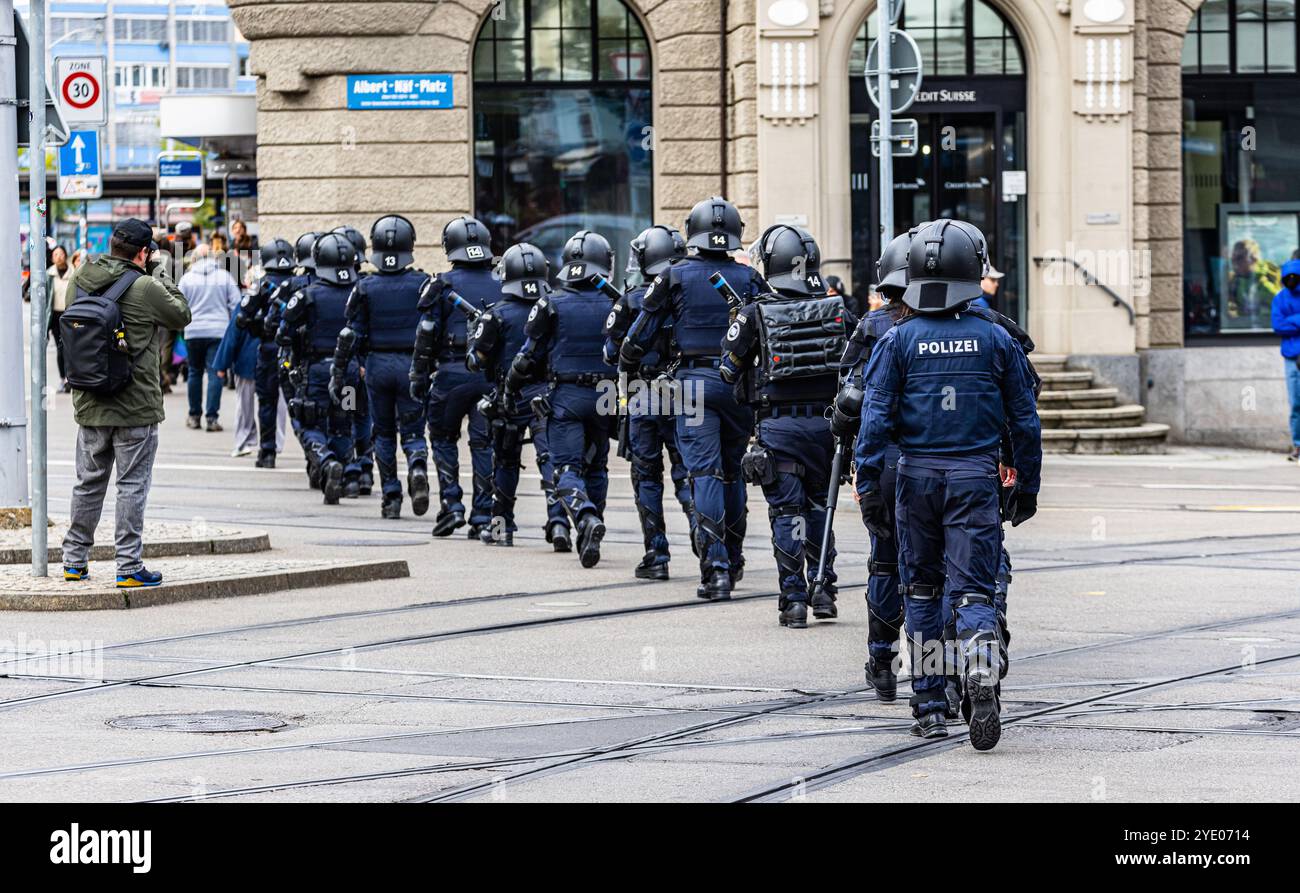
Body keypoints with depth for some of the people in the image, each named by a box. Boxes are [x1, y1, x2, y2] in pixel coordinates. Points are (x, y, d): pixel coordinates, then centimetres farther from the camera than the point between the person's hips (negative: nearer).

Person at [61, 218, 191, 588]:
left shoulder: (78, 282, 1)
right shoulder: (145, 288, -15)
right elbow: (182, 315, -1)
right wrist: (158, 272, 6)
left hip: (89, 405, 5)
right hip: (135, 407, -5)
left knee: (88, 484, 16)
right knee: (133, 485, 1)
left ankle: (74, 560, 21)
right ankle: (129, 566, 1)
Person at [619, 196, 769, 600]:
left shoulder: (675, 277, -1)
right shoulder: (749, 279, 4)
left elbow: (641, 333, 2)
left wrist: (626, 370, 19)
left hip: (693, 382, -2)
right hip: (738, 383, 2)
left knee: (705, 474, -6)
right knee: (733, 471, 16)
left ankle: (716, 568, -17)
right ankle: (733, 562, 26)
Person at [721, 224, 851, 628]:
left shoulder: (755, 314, -7)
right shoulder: (837, 310, 2)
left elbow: (729, 370, 0)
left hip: (778, 425, -3)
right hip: (826, 421, 3)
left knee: (787, 511, 2)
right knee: (818, 507, 18)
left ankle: (793, 600, -1)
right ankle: (823, 590, 15)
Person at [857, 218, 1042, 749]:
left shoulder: (897, 341, -2)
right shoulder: (996, 340, 1)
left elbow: (876, 417, -6)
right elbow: (1024, 420, 5)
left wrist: (869, 486, -4)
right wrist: (1027, 486, 14)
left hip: (917, 475, 1)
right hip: (976, 476, 0)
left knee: (921, 591, 13)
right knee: (973, 592, -3)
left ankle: (929, 706, 17)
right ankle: (981, 684, -29)